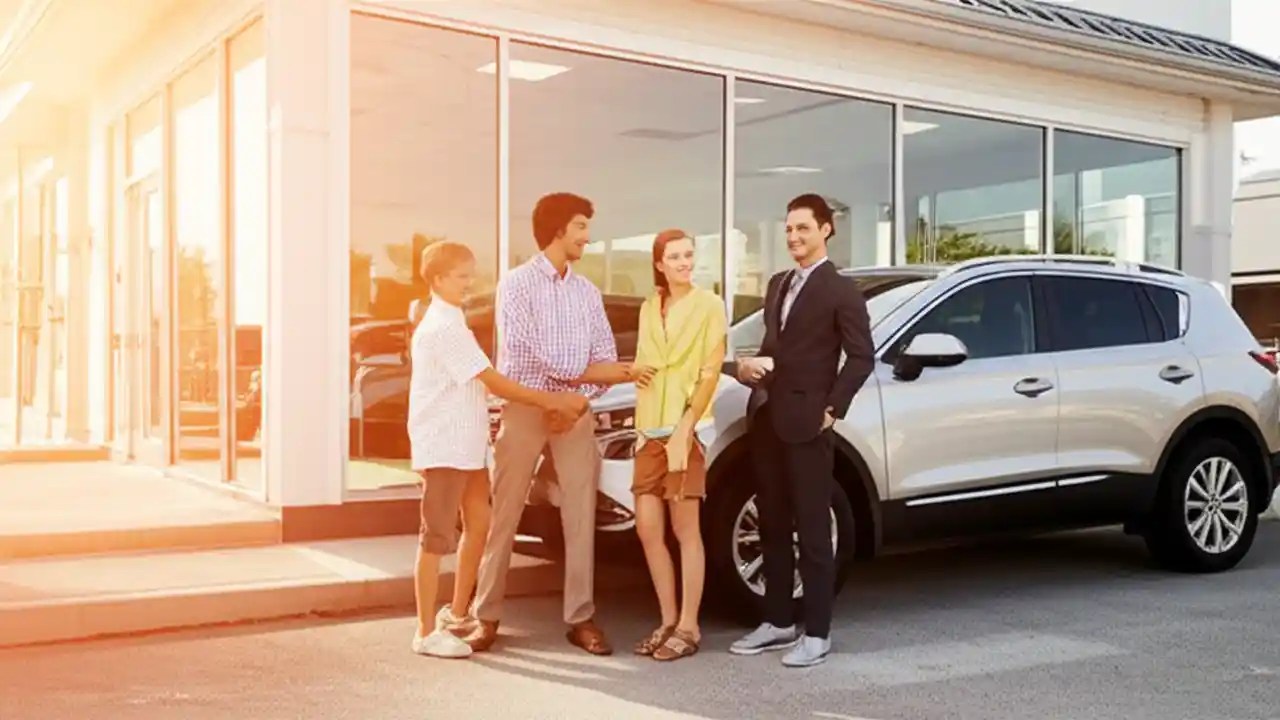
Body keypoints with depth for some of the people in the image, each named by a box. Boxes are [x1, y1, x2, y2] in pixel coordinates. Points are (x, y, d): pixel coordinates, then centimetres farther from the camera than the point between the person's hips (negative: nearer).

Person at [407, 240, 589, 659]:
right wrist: (550, 400, -16)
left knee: (479, 523, 14)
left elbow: (479, 384, 15)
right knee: (437, 539, -3)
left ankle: (456, 614, 26)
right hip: (443, 447, -10)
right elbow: (493, 382, -19)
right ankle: (427, 633, 5)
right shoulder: (443, 327, -17)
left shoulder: (449, 322, 16)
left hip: (465, 444, 10)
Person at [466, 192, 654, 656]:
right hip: (524, 408, -4)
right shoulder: (517, 283, -4)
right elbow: (523, 353, -12)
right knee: (504, 515, -1)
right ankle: (487, 617, 8)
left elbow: (606, 358, 7)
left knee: (581, 517, 3)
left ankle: (581, 619, 10)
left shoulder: (587, 291, 11)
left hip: (575, 412, 4)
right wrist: (600, 371, -7)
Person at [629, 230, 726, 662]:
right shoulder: (649, 308, 14)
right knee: (647, 529, 5)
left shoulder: (709, 305, -4)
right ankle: (668, 620, 17)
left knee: (686, 530, -1)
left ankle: (688, 627, 7)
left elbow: (710, 374, -8)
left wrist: (683, 431, -15)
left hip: (685, 430, -6)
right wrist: (641, 426, 6)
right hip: (650, 431, 6)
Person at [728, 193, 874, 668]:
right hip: (767, 420, 8)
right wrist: (749, 366, 2)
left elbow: (862, 357, -9)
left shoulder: (841, 291, -5)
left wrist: (833, 409, -13)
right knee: (772, 528, 12)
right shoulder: (778, 285, 17)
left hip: (807, 423, -7)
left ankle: (817, 634, 5)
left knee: (812, 531, -2)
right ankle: (777, 623, 23)